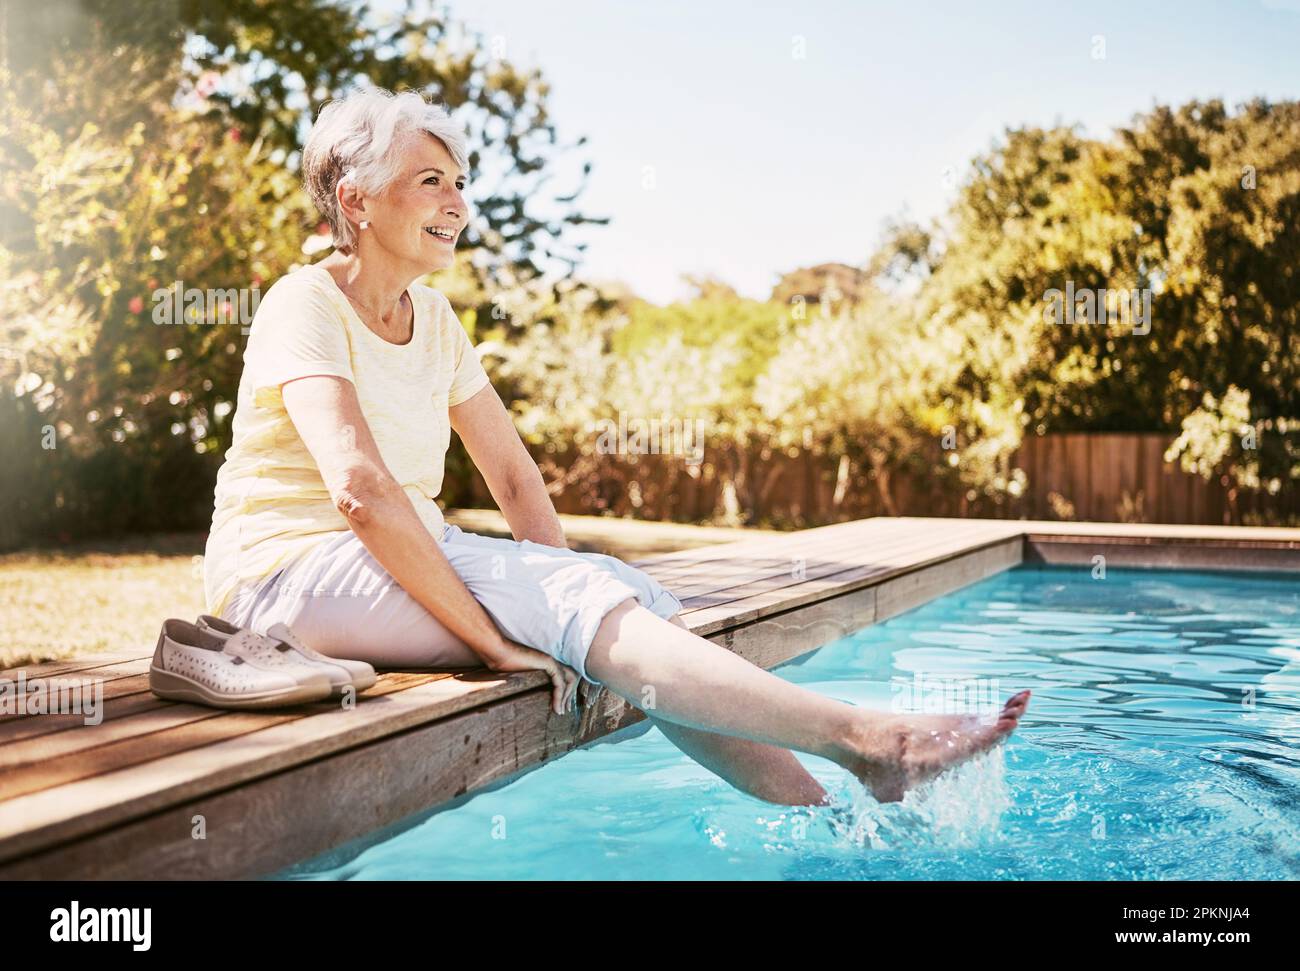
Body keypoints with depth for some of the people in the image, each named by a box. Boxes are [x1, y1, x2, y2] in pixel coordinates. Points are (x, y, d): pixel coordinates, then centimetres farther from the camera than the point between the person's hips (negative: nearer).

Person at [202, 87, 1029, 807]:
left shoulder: (434, 318, 11)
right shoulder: (305, 306, -13)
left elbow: (515, 477, 10)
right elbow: (360, 488, -27)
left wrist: (573, 596, -5)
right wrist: (492, 639, -30)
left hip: (407, 554, 7)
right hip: (293, 572, -7)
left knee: (625, 594, -16)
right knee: (578, 600, -27)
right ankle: (865, 740, -34)